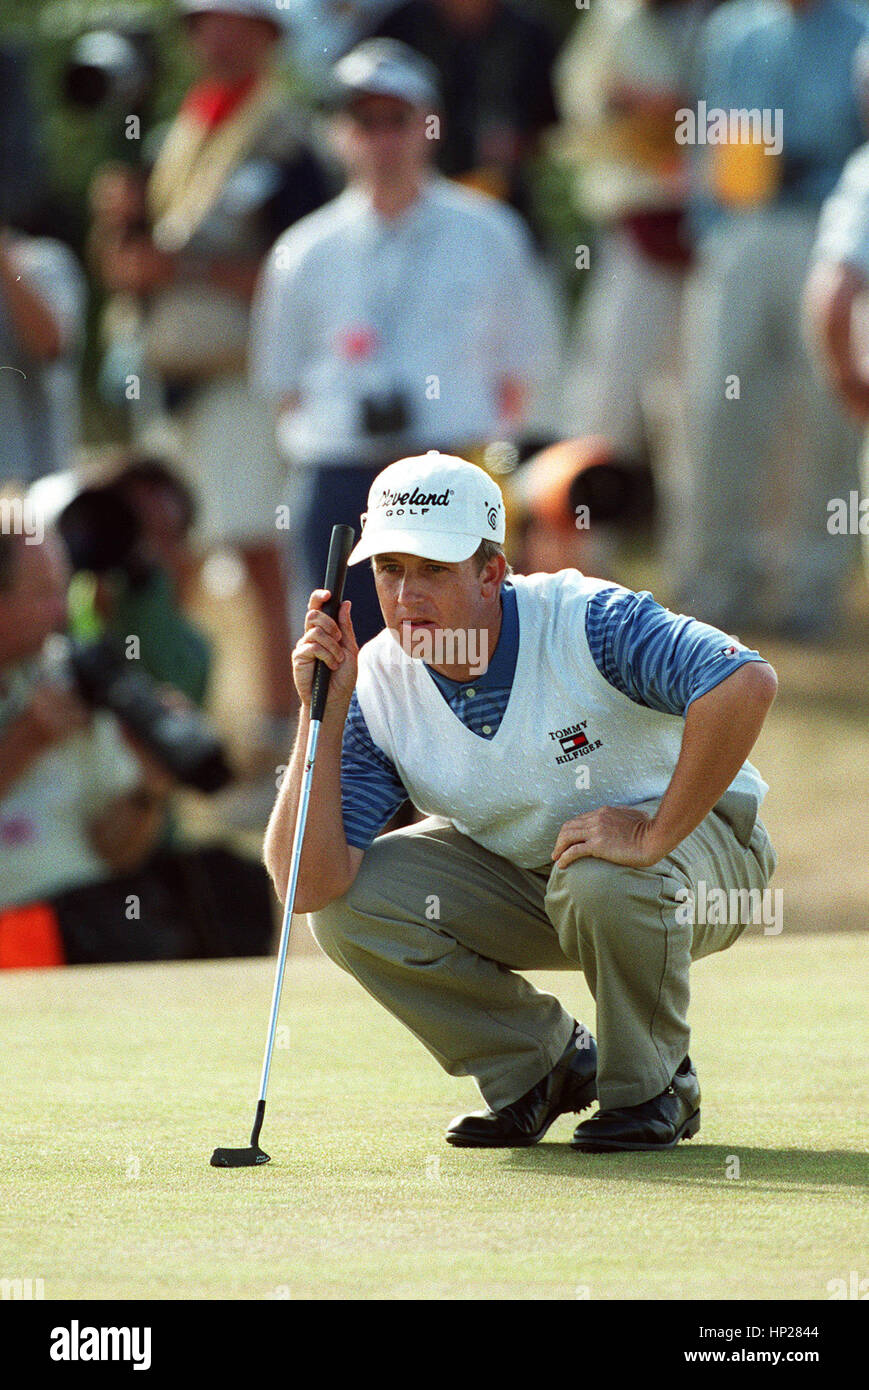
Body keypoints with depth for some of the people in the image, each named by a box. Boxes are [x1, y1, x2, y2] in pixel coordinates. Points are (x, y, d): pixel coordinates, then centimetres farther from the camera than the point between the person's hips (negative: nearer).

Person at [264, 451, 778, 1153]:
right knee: (352, 901, -17)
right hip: (515, 871, 5)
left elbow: (746, 683, -45)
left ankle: (654, 1089, -9)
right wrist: (322, 712, -30)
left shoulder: (585, 622, -28)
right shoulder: (374, 687, -16)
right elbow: (309, 886, -24)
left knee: (599, 878, -38)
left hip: (695, 838, -4)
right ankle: (545, 1061, 4)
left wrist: (652, 836, -41)